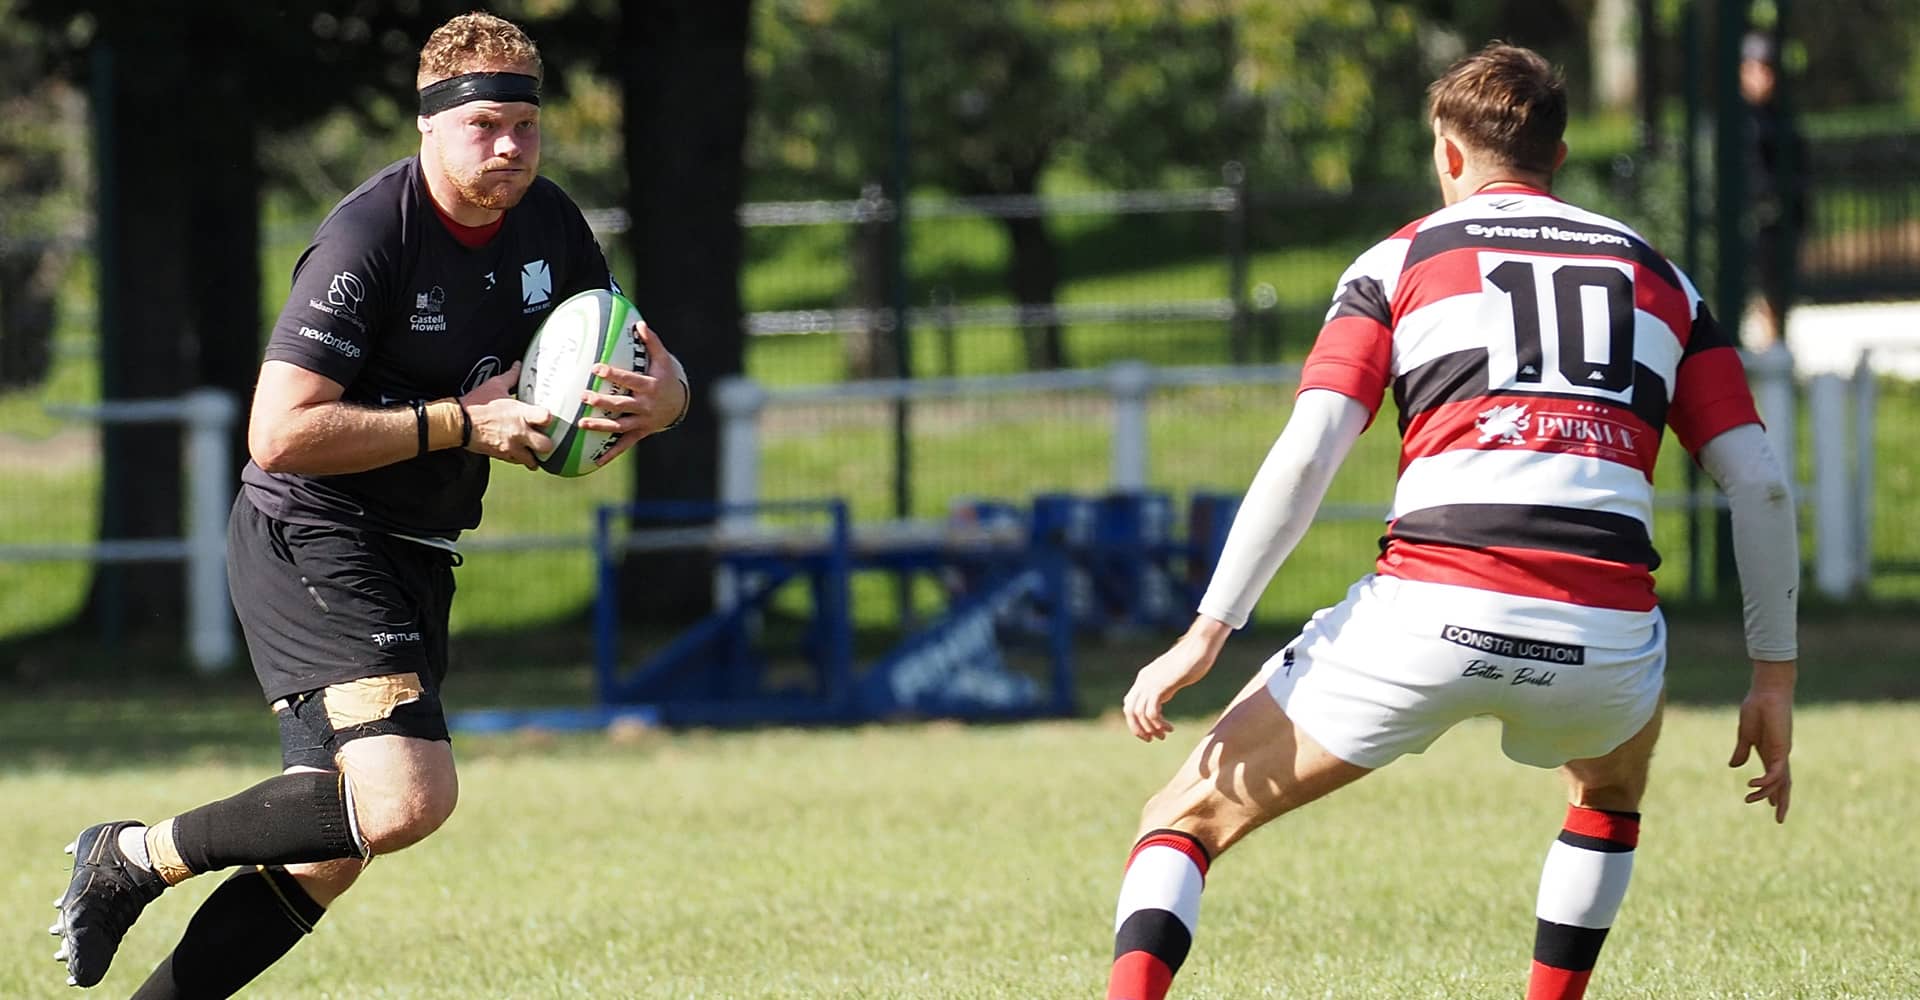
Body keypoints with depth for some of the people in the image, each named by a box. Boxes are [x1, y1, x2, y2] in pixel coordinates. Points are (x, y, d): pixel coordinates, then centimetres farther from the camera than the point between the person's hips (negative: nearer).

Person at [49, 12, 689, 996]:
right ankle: (135, 857, -10)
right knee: (408, 798, -26)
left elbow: (643, 366, 16)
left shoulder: (548, 225, 5)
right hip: (310, 538, -8)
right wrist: (462, 422, -22)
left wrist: (658, 397, -9)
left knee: (327, 859, 5)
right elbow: (279, 435, -23)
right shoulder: (368, 239, -19)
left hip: (416, 562, 8)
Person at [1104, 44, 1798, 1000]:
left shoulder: (1401, 261, 15)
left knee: (1187, 817, 11)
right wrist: (1774, 674, 20)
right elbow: (1760, 482, 14)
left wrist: (1207, 632, 0)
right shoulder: (1657, 278, 23)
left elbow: (1305, 453, 1)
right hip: (1604, 628, 2)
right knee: (1610, 791, 39)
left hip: (1431, 611, -2)